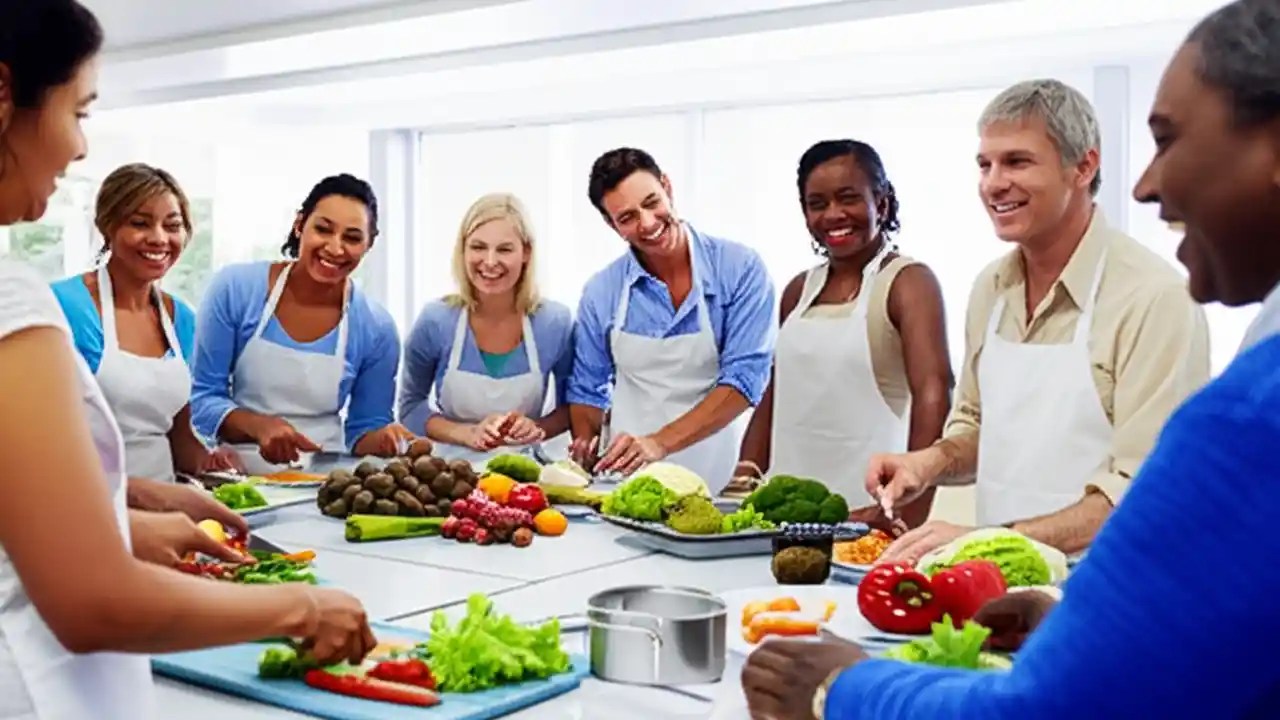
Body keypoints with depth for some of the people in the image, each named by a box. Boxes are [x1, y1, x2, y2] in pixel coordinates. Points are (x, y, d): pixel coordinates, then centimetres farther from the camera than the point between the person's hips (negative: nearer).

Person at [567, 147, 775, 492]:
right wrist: (585, 448, -7)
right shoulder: (601, 292, 1)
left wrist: (660, 443, -24)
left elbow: (745, 377, -15)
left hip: (715, 479, -2)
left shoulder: (741, 269, -9)